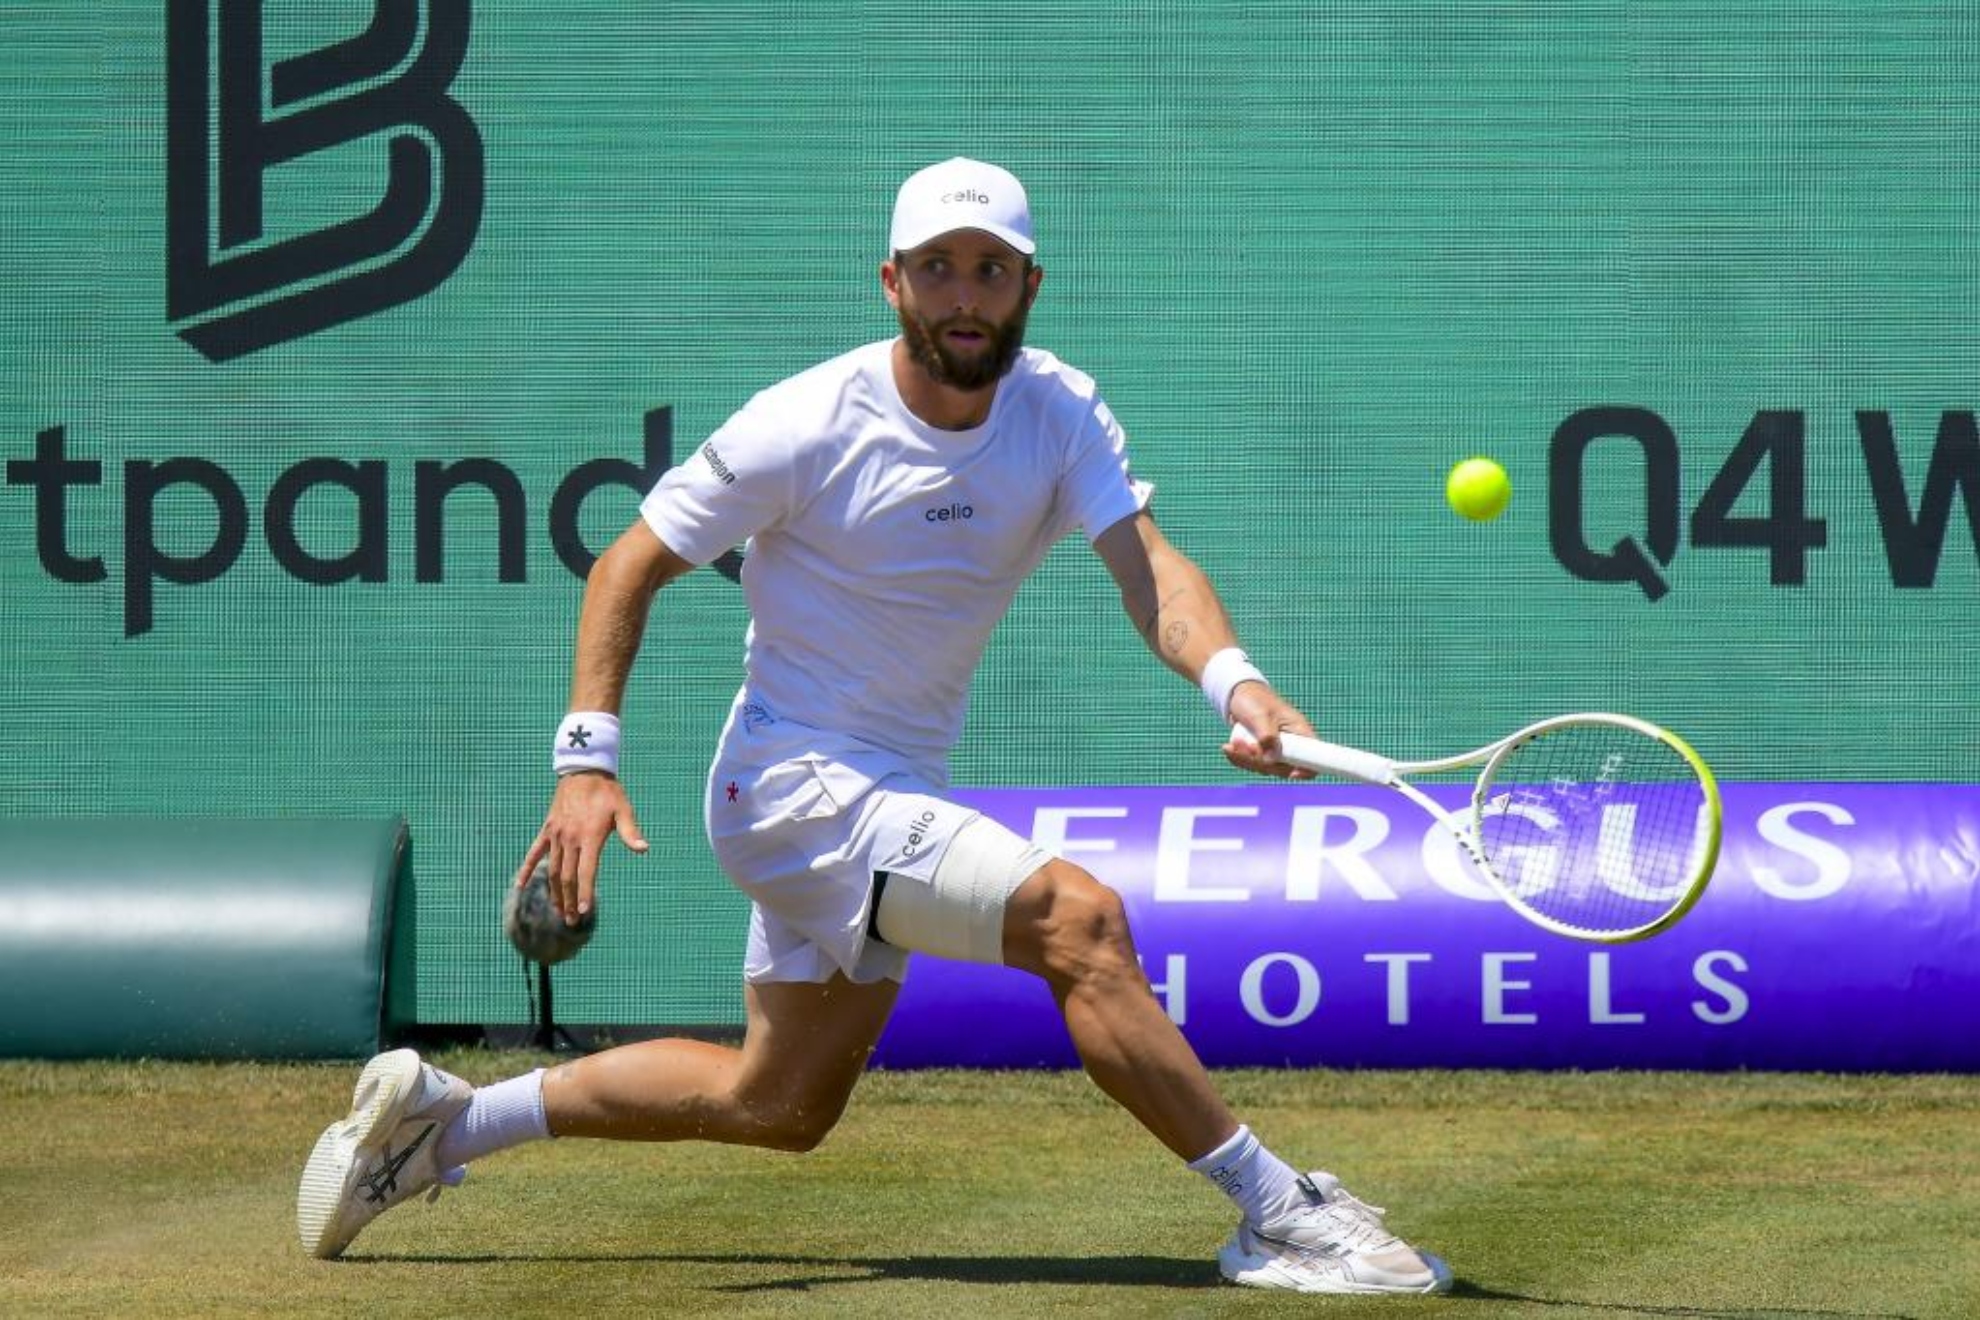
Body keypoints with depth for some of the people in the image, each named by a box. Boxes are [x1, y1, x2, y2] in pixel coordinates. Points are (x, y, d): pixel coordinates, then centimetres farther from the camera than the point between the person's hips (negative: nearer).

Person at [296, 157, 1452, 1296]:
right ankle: (1278, 1213, -21)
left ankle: (442, 1118, 30)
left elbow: (1150, 567, -21)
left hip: (897, 795, 7)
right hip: (795, 785, -7)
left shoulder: (1062, 413, -6)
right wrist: (587, 762, -18)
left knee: (781, 1104, 20)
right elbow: (631, 565, -8)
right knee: (1081, 918, -25)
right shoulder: (806, 428, -17)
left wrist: (1234, 680, -42)